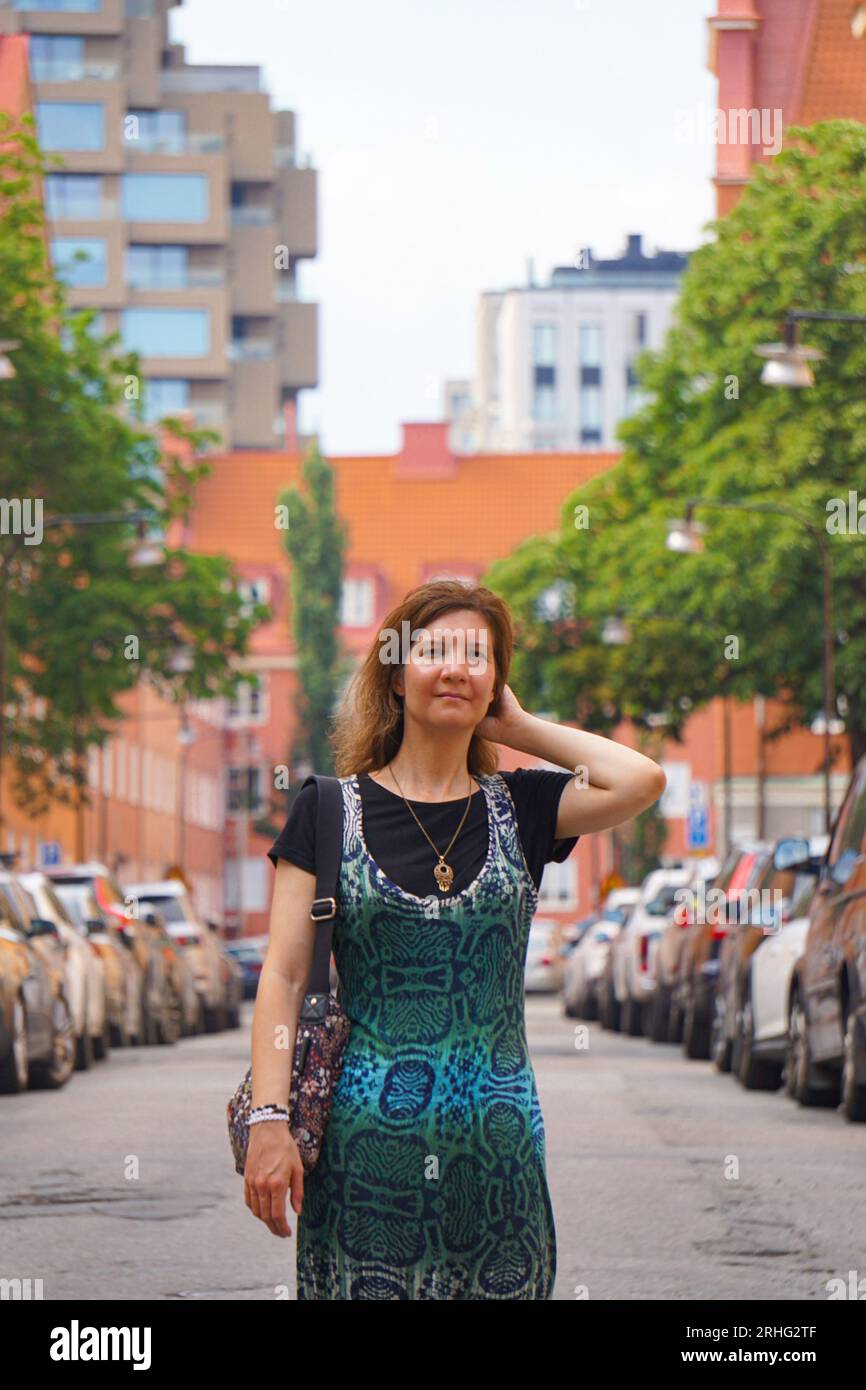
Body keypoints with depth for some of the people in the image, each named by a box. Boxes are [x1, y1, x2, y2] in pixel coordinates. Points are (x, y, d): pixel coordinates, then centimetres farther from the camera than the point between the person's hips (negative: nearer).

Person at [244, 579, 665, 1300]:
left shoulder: (520, 808, 8)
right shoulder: (330, 810, 4)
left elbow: (641, 779, -11)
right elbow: (284, 977, 0)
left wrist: (519, 726, 2)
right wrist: (269, 1121, -10)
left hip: (496, 1133, 2)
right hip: (368, 1134, -1)